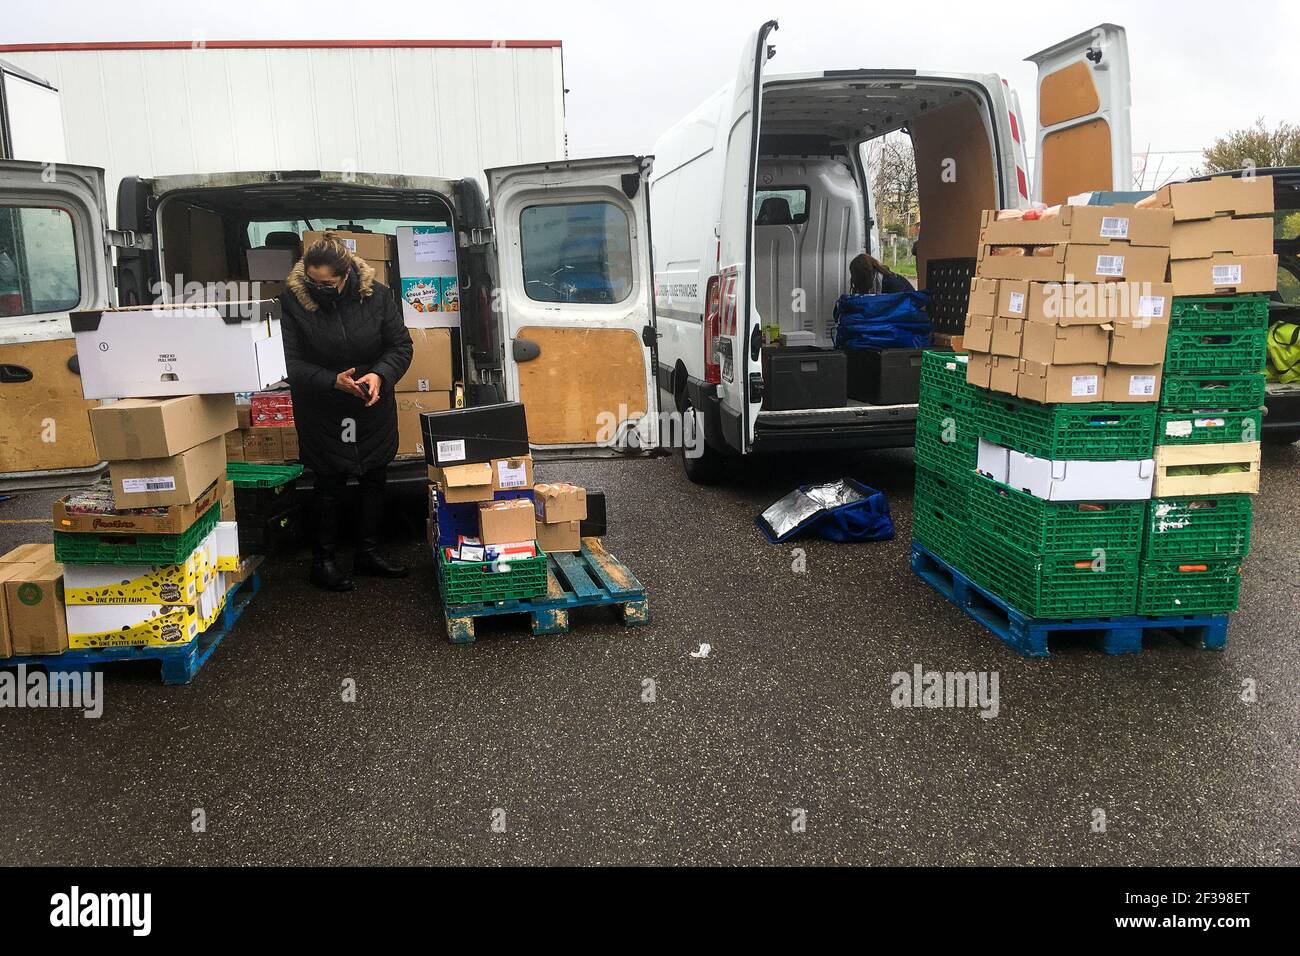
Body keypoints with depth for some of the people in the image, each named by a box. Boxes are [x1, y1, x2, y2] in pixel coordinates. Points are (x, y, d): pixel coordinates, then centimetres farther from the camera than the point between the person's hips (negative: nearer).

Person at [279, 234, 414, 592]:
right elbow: (291, 362, -17)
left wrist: (380, 375, -25)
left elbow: (401, 346, -6)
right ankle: (323, 559, 22)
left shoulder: (377, 295, -13)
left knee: (374, 481, 13)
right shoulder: (293, 300, -18)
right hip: (322, 412, -3)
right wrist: (333, 381, -32)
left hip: (373, 408, 3)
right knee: (330, 485, 6)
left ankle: (368, 553, 31)